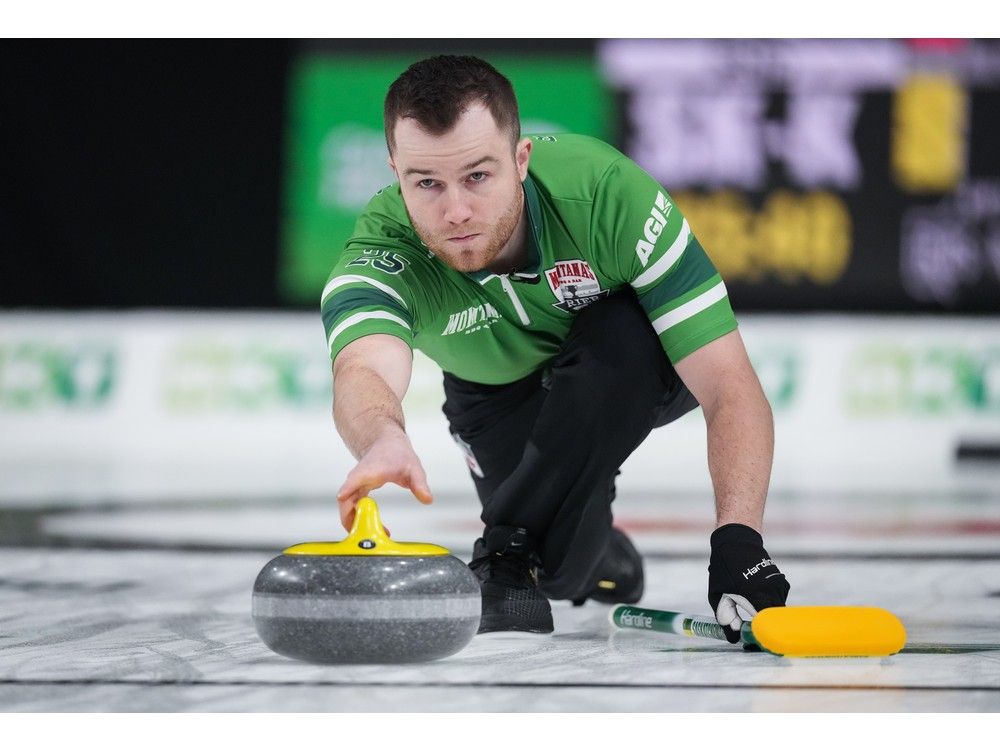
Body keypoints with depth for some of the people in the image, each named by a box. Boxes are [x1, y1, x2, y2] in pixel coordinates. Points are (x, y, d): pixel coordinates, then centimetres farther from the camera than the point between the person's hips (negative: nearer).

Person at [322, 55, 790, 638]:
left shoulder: (603, 189, -38)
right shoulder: (384, 249, -35)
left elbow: (729, 387, -38)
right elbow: (366, 367, -57)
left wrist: (738, 540, -52)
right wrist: (382, 437, -82)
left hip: (640, 373, -2)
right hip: (500, 394, 2)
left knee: (620, 334, -35)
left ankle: (510, 551, -18)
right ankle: (597, 554, 17)